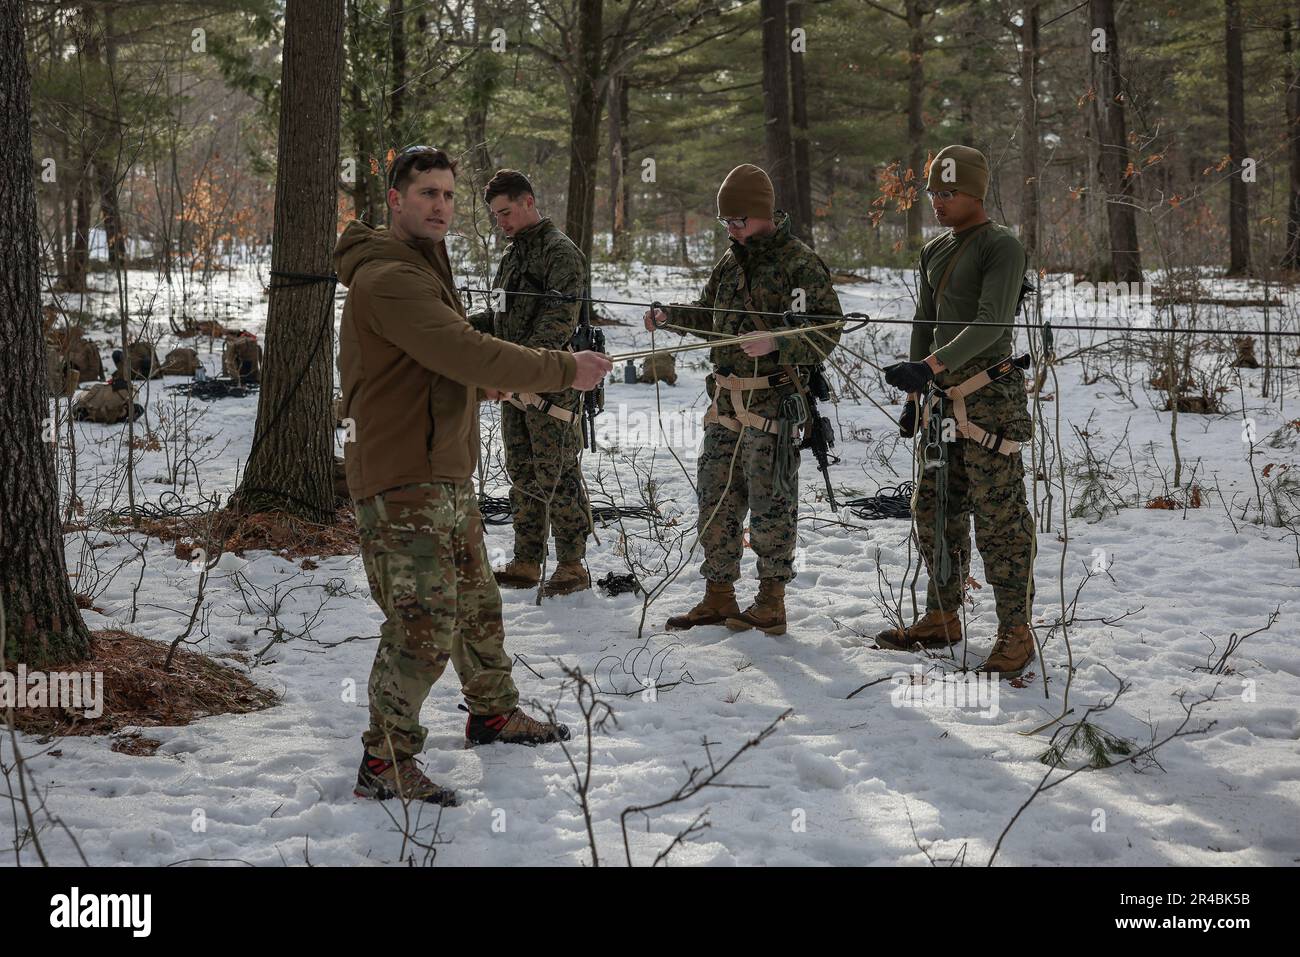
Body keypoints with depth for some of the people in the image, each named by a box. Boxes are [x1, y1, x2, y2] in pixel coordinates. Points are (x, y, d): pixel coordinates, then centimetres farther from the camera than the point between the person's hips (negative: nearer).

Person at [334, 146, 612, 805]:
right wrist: (563, 370, -21)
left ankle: (492, 713, 40)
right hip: (402, 483, -11)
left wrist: (480, 382, 8)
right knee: (423, 625, -9)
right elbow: (466, 353, -27)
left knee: (476, 603, 22)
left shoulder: (422, 268, 16)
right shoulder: (387, 277, -19)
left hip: (446, 473, 11)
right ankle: (384, 763, 2)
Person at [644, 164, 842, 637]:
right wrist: (669, 316, 7)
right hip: (726, 400, 8)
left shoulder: (800, 264, -10)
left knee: (769, 501, -2)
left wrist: (776, 343, -28)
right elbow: (708, 315, 26)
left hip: (772, 400, -8)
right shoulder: (731, 262, 14)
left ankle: (771, 603, 8)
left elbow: (826, 333, -14)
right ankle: (718, 597, 19)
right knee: (716, 497, 10)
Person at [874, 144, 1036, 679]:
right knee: (935, 512, 11)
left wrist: (929, 366, -29)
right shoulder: (933, 252, 17)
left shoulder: (1002, 247, -9)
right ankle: (942, 619, 21)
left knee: (999, 519, -7)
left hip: (989, 396, -8)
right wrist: (913, 395, 20)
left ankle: (1016, 635, -3)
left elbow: (992, 323, -20)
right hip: (943, 397, 8)